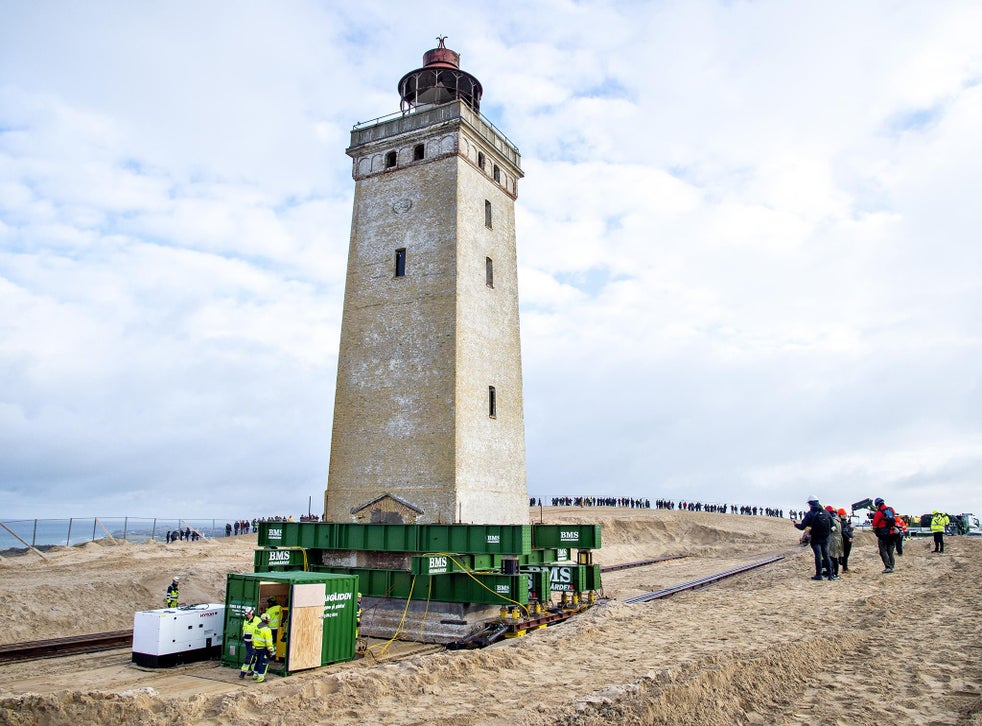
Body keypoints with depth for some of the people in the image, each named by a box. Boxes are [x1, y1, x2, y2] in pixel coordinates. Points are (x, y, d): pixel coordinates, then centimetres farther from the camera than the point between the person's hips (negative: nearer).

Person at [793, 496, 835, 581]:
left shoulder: (810, 514, -11)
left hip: (815, 539, -4)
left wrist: (795, 524, 9)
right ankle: (830, 574, 11)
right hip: (825, 538, 4)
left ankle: (818, 575, 3)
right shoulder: (826, 512, 0)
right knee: (826, 555, 12)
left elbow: (802, 527, -10)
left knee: (818, 555, 1)